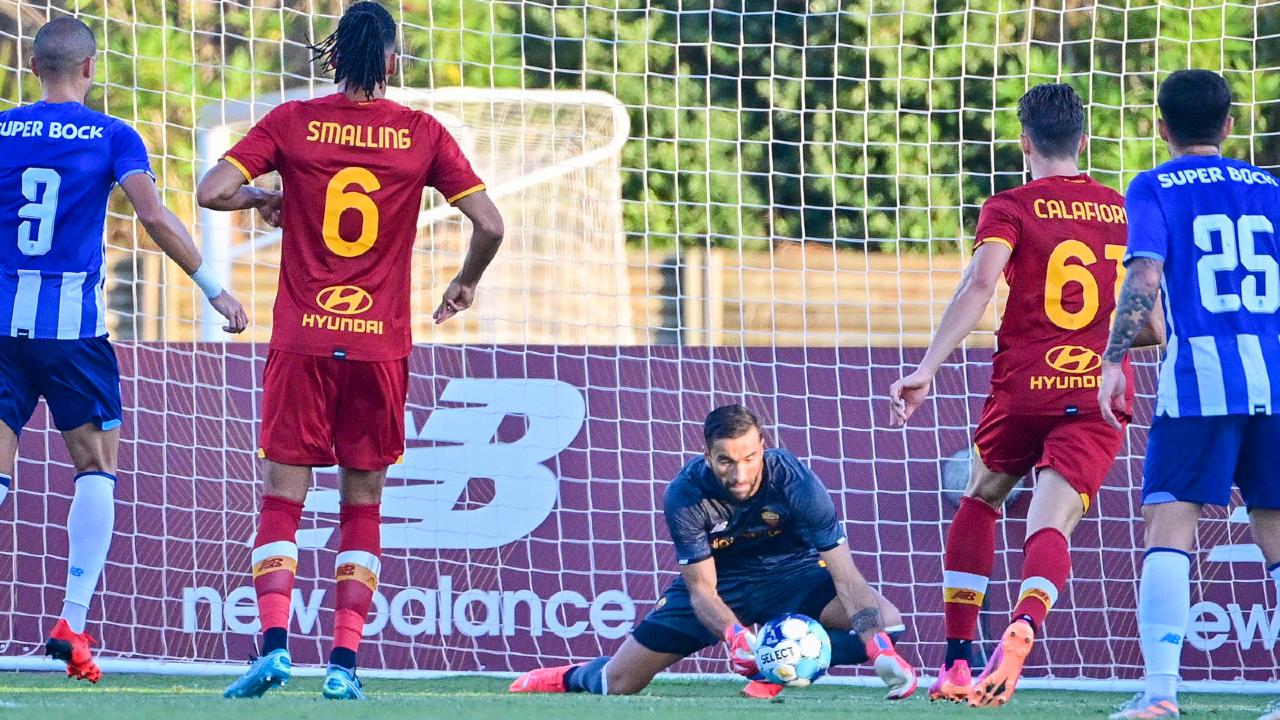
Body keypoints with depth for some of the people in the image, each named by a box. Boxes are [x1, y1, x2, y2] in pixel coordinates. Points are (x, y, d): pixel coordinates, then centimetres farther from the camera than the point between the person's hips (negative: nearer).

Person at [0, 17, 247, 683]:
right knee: (96, 468, 9)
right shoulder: (112, 138, -1)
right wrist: (214, 288, -5)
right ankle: (73, 623, -1)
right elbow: (154, 216, -11)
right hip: (72, 325, -2)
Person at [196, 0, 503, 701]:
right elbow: (490, 226, -2)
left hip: (302, 339, -1)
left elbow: (213, 191, -9)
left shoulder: (291, 123, -1)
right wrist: (465, 284, 17)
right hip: (381, 343, 1)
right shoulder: (423, 135, 1)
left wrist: (267, 197, 11)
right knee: (362, 503, 9)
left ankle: (274, 642, -14)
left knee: (282, 497, 3)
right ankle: (344, 662, 2)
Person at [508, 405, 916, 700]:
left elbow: (845, 576, -31)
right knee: (617, 684, -2)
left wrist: (879, 649, -46)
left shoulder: (795, 482, -30)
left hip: (792, 574, 0)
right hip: (722, 582, 0)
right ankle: (572, 678, 34)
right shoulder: (686, 496, -26)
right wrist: (735, 636, -46)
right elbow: (702, 588, -23)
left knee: (886, 622, -28)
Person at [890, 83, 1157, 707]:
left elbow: (980, 284, -16)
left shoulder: (1010, 209, 0)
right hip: (1101, 397, 1)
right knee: (1049, 529, -8)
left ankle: (957, 661, 18)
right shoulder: (1126, 210, 12)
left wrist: (926, 370, -20)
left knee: (979, 504, 22)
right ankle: (1024, 626, -41)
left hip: (1024, 387, -1)